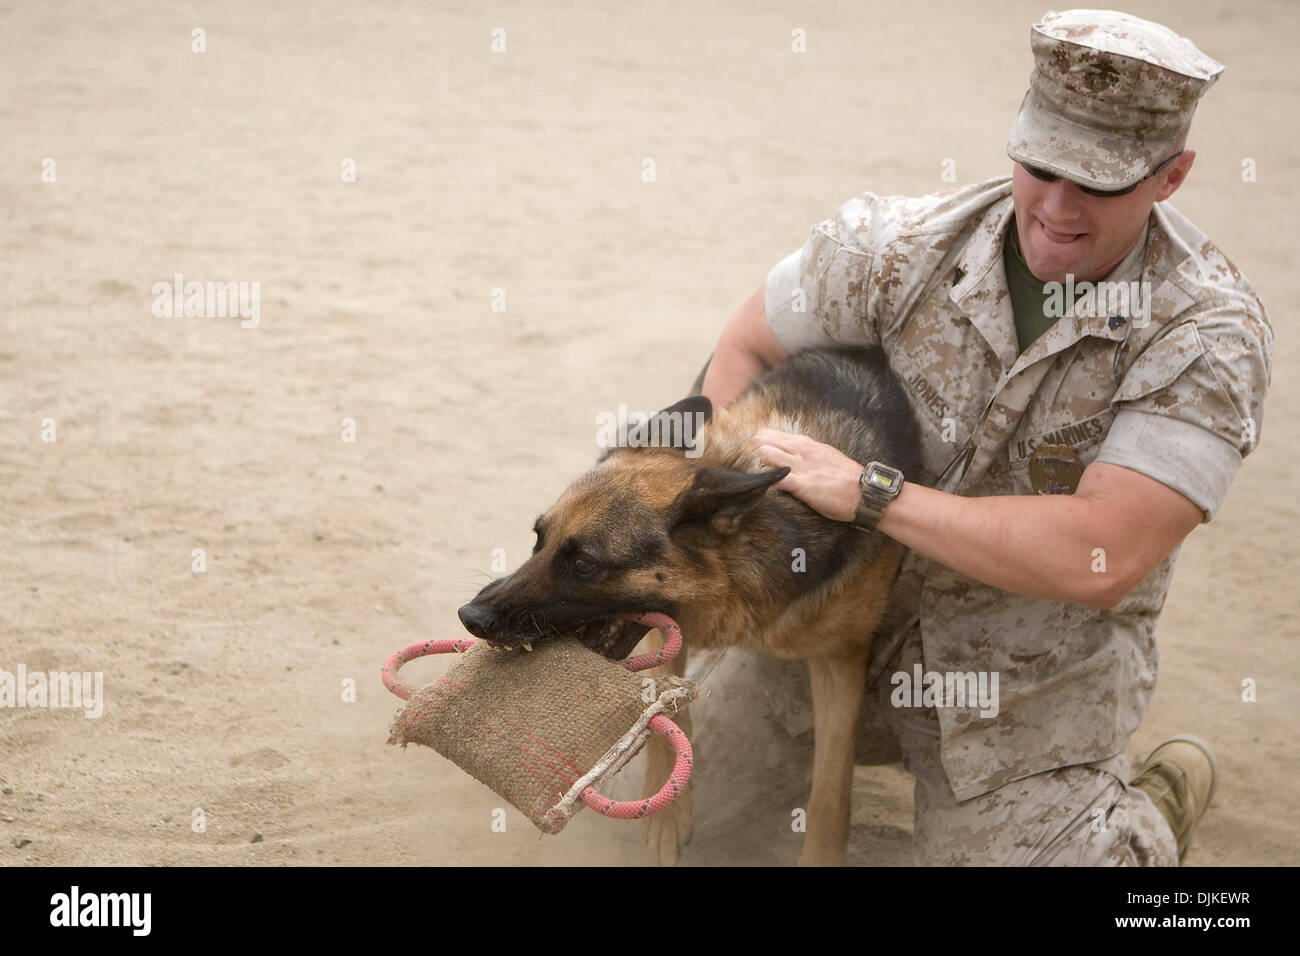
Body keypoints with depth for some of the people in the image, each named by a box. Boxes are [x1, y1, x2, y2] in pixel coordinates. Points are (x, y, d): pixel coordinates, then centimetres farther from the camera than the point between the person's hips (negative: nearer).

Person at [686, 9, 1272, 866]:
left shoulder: (1213, 334, -24)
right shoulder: (902, 248, -14)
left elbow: (1098, 559, -32)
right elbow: (747, 347, 3)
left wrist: (868, 492, -30)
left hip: (1038, 670, -3)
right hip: (853, 610, 4)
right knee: (687, 798, 9)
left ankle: (1159, 806, 20)